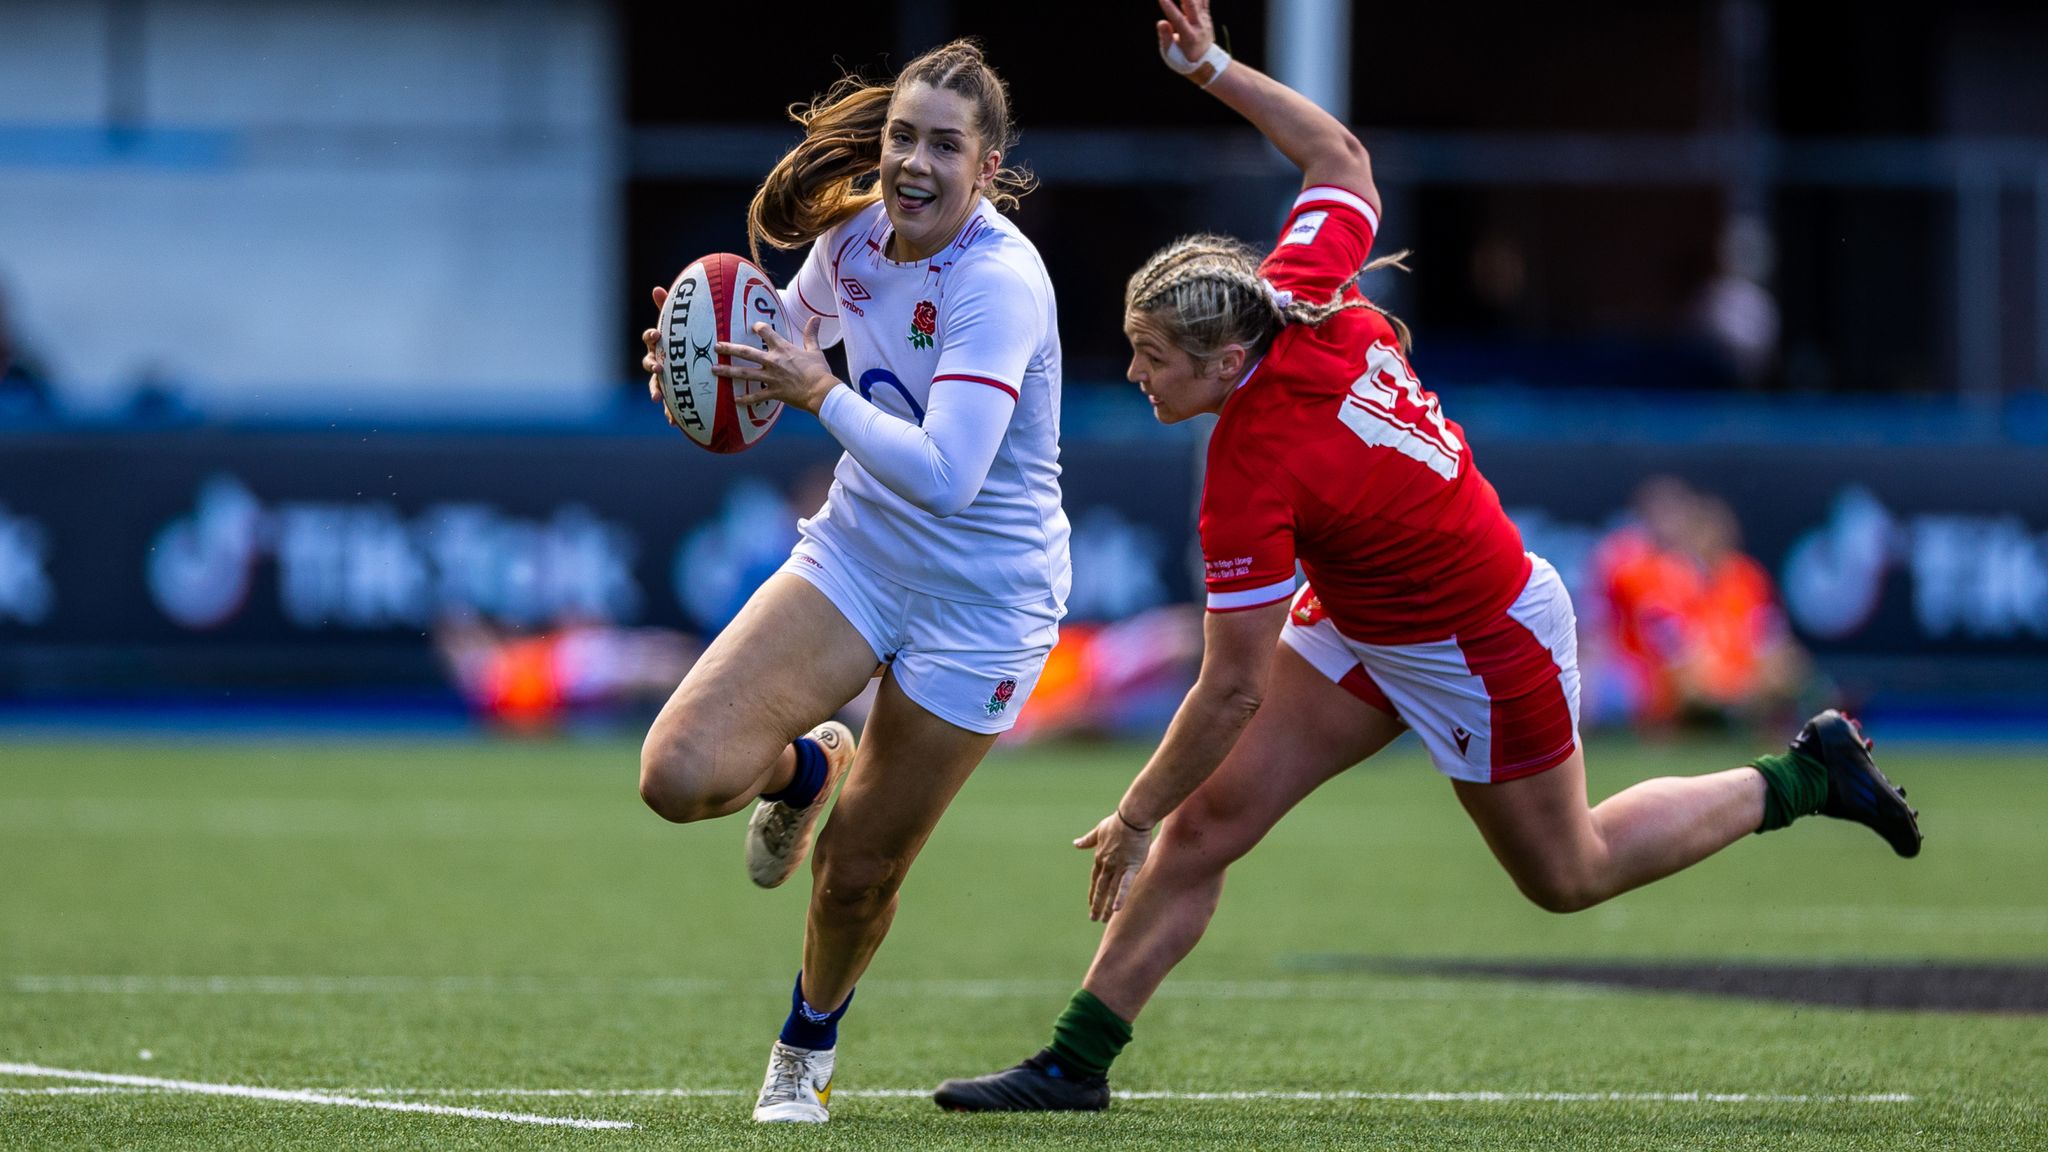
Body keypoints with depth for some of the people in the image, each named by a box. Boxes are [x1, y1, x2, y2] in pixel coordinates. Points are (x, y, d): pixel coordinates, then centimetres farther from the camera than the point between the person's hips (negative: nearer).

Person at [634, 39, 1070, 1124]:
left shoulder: (1000, 283, -26)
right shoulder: (857, 233, -5)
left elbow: (944, 476, -35)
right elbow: (795, 327, 19)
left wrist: (821, 392, -32)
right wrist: (701, 357, -2)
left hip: (980, 602, -5)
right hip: (856, 553, 5)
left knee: (858, 872, 5)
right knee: (679, 775, -16)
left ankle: (807, 1047, 37)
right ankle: (804, 770, 20)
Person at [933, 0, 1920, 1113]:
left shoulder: (1253, 475, -36)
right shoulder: (1302, 303, -18)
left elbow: (1232, 691, -28)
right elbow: (1340, 155, 0)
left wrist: (1132, 819, -18)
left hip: (1486, 647, -8)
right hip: (1362, 624, 9)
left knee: (1571, 873, 16)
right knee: (1205, 823, -3)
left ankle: (1801, 777, 32)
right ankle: (1075, 1060, -2)